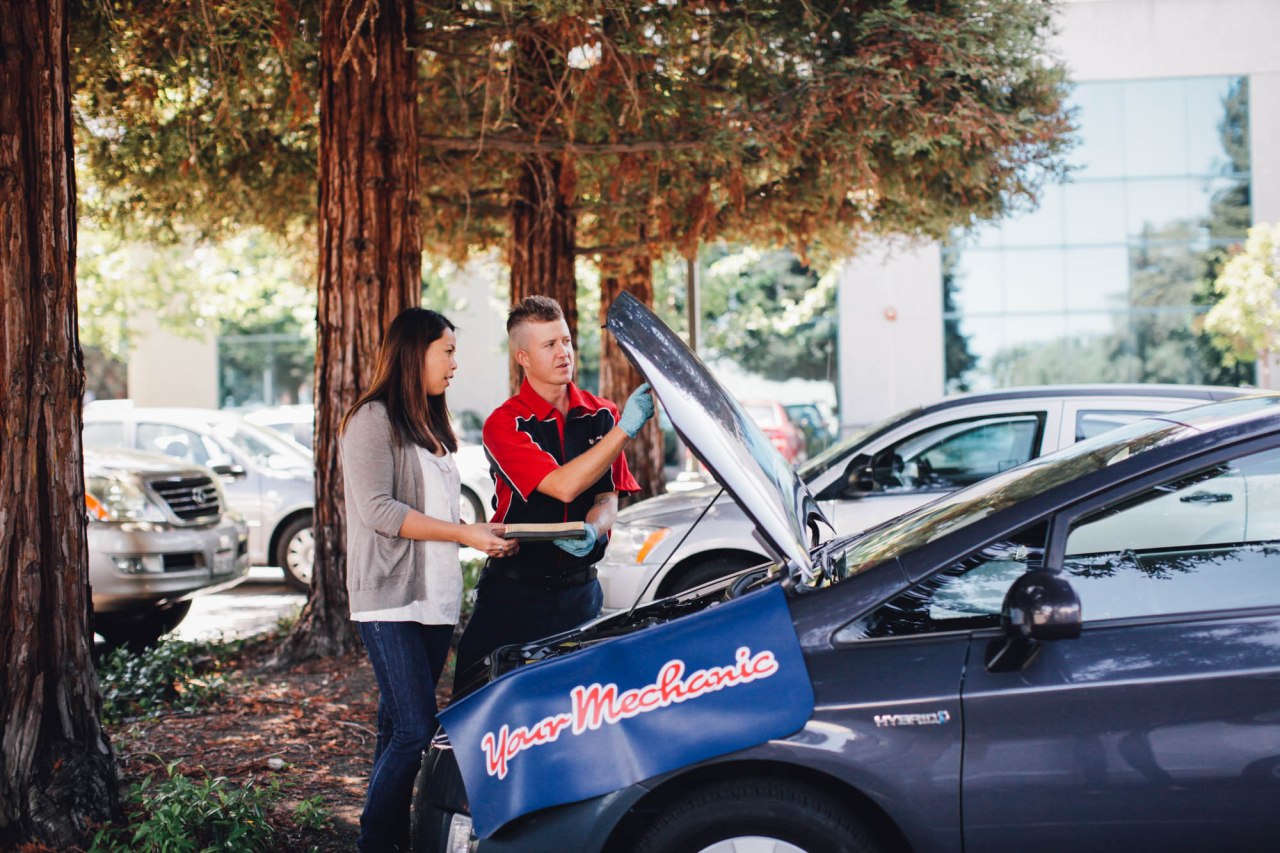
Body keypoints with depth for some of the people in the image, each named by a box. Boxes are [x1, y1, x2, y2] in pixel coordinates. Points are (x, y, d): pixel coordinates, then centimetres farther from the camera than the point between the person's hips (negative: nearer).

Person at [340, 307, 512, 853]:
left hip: (436, 599, 8)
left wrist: (485, 536, 8)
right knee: (415, 730, -13)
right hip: (390, 601, -8)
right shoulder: (373, 420, -6)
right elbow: (377, 510, -15)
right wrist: (465, 535, -16)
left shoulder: (431, 427, 21)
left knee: (399, 729, 7)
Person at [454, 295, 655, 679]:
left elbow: (607, 499, 2)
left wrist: (590, 532, -22)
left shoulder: (601, 415, 6)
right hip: (515, 590, -3)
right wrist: (626, 428, -26)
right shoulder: (504, 424, -9)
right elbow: (564, 486, -21)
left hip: (580, 588, 3)